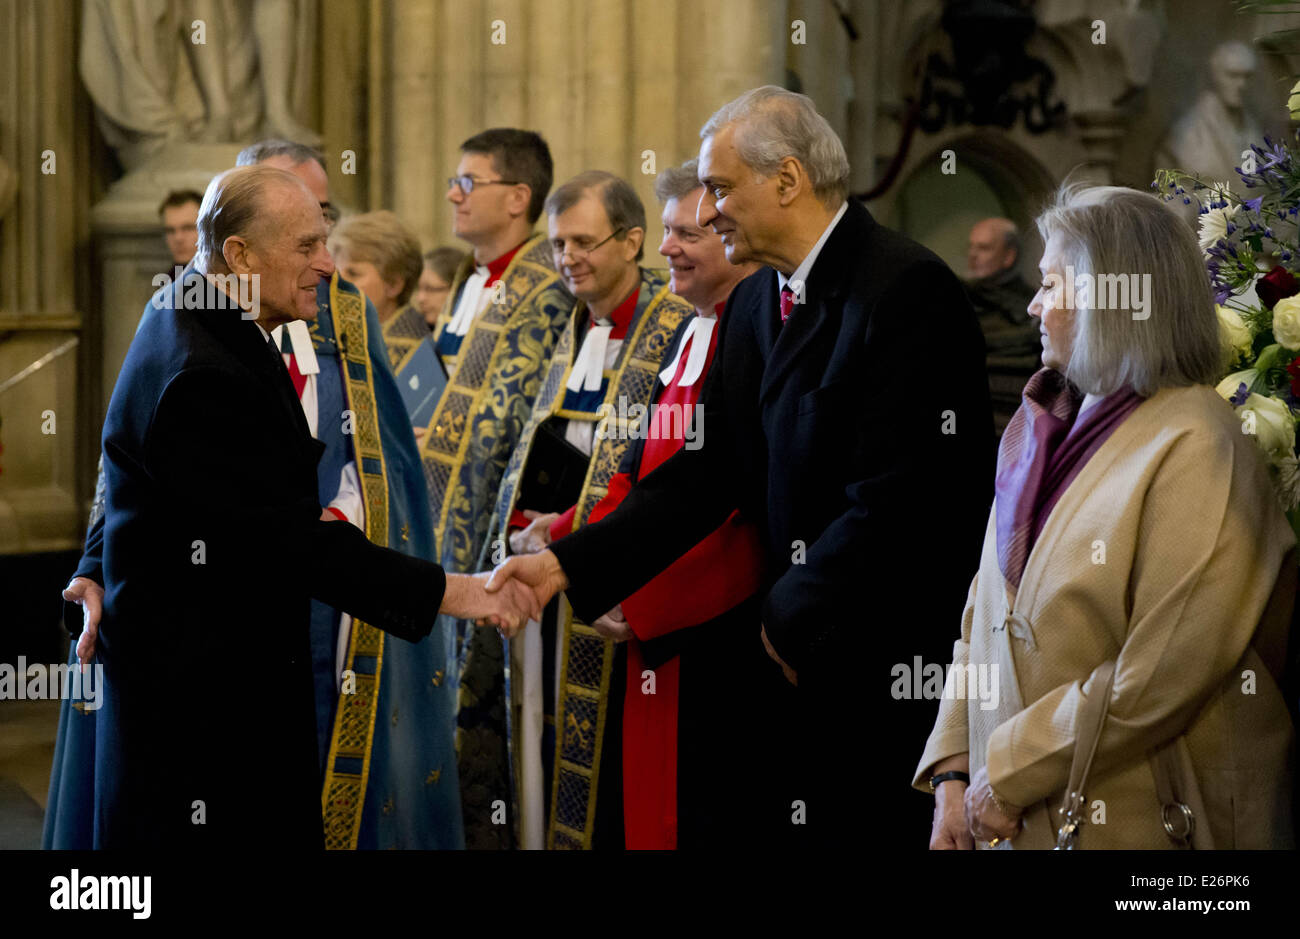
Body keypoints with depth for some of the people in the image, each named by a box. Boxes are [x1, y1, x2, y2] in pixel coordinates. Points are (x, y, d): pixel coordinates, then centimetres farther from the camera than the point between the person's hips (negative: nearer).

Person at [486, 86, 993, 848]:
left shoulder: (907, 290, -17)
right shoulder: (754, 305, 11)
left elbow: (898, 501, -21)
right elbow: (708, 472, 7)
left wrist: (790, 614, -9)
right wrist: (569, 564, -3)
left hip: (904, 661, -7)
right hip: (809, 657, 8)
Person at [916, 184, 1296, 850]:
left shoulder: (1195, 450, -16)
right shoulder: (1047, 431, 9)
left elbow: (1157, 679, -22)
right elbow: (984, 617, 7)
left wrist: (1009, 774, -16)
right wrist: (953, 772, -3)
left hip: (1139, 822, -6)